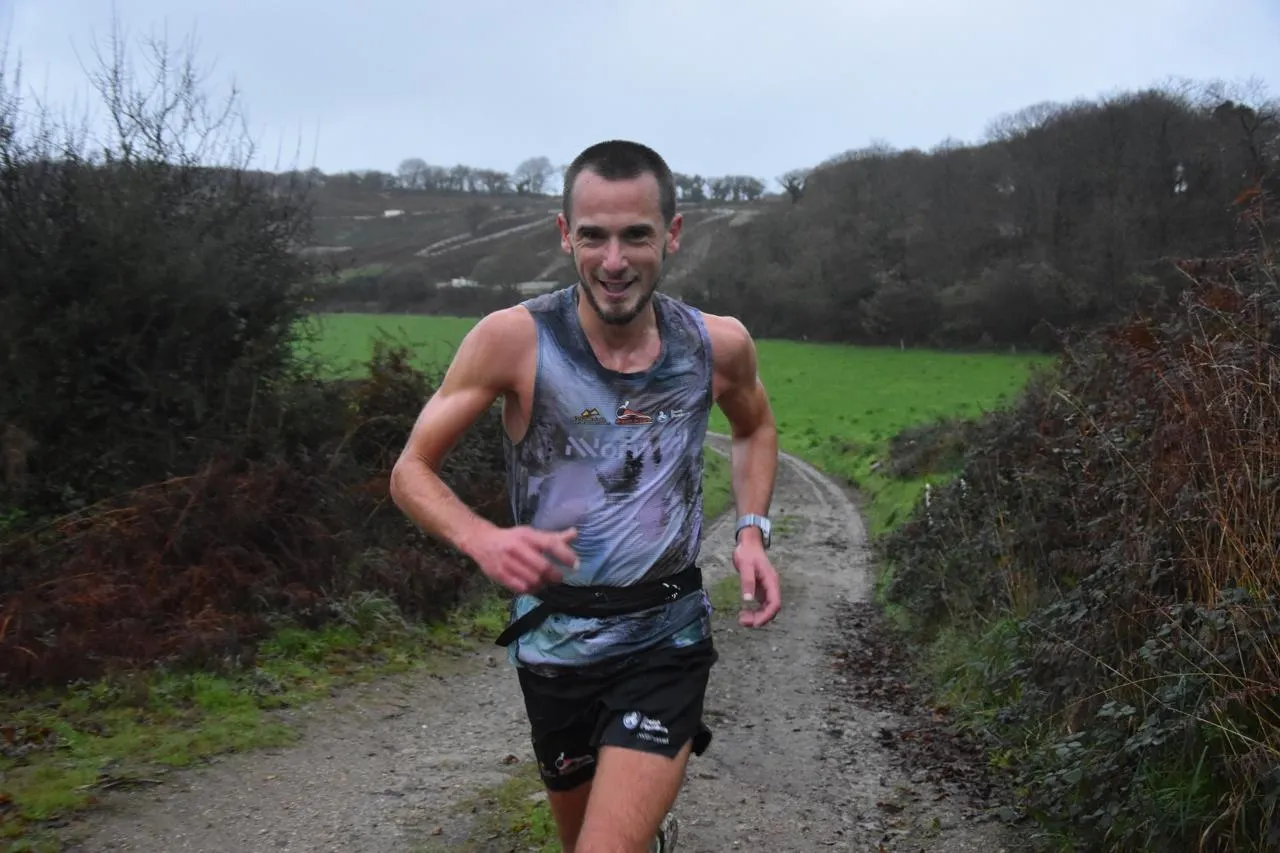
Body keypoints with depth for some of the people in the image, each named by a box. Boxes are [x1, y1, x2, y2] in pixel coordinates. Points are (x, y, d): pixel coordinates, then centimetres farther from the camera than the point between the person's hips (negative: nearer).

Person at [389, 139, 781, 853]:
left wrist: (753, 532, -1)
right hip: (555, 639, 1)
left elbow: (756, 428, 15)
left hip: (666, 639, 0)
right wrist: (482, 540, -29)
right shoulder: (514, 339, -16)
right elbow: (412, 470, -9)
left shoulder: (720, 344, -8)